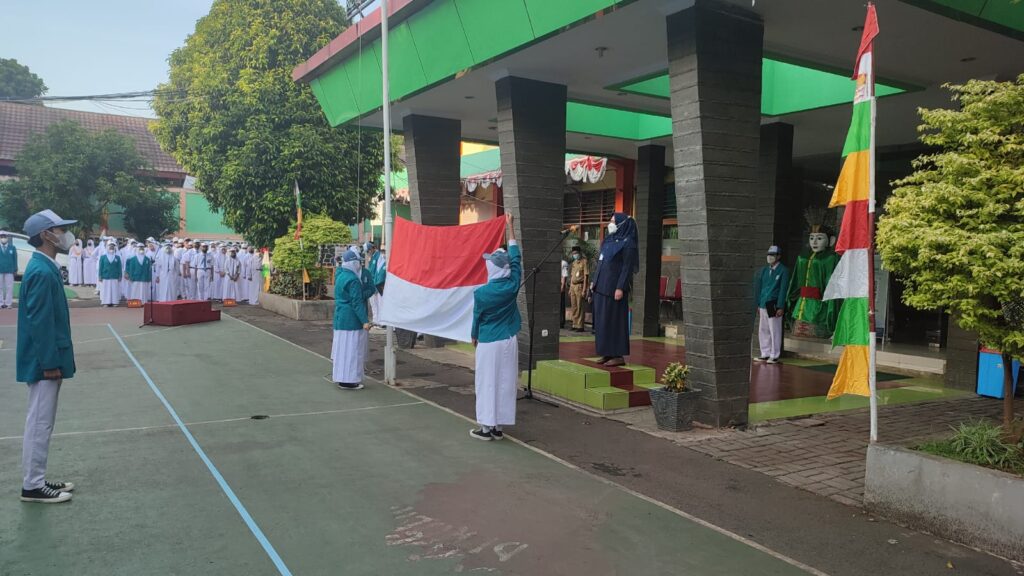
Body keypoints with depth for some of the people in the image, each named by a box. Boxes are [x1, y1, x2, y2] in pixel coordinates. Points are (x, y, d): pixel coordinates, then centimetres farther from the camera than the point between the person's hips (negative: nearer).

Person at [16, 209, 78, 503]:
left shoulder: (45, 267, 12)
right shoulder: (42, 272, -19)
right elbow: (39, 321, -22)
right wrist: (50, 362, -21)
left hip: (48, 359, 10)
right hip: (43, 362, -10)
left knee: (42, 422, 15)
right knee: (40, 423, -1)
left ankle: (37, 480, 25)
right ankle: (32, 486, 8)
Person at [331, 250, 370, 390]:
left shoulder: (340, 275, 7)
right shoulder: (353, 280, -18)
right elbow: (357, 302, -21)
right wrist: (365, 320, -20)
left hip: (340, 318, 9)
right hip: (351, 320, -9)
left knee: (342, 347, 16)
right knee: (351, 348, -4)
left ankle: (339, 375, 26)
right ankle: (347, 380, -1)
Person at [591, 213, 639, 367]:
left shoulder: (627, 243, -9)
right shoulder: (609, 240, 16)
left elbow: (627, 267, -14)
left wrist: (620, 288, -20)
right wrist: (594, 280, 15)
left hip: (614, 286, -8)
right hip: (601, 285, 9)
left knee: (614, 318, -6)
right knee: (602, 319, 8)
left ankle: (619, 355, -1)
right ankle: (607, 353, 14)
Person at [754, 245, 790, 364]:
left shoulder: (783, 270, -4)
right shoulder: (764, 270, 14)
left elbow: (783, 289, -8)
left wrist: (781, 307, -12)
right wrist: (759, 304, 12)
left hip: (774, 305, -6)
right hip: (763, 305, 6)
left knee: (774, 331, -2)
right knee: (763, 331, 11)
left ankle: (774, 356, 4)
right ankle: (765, 354, 20)